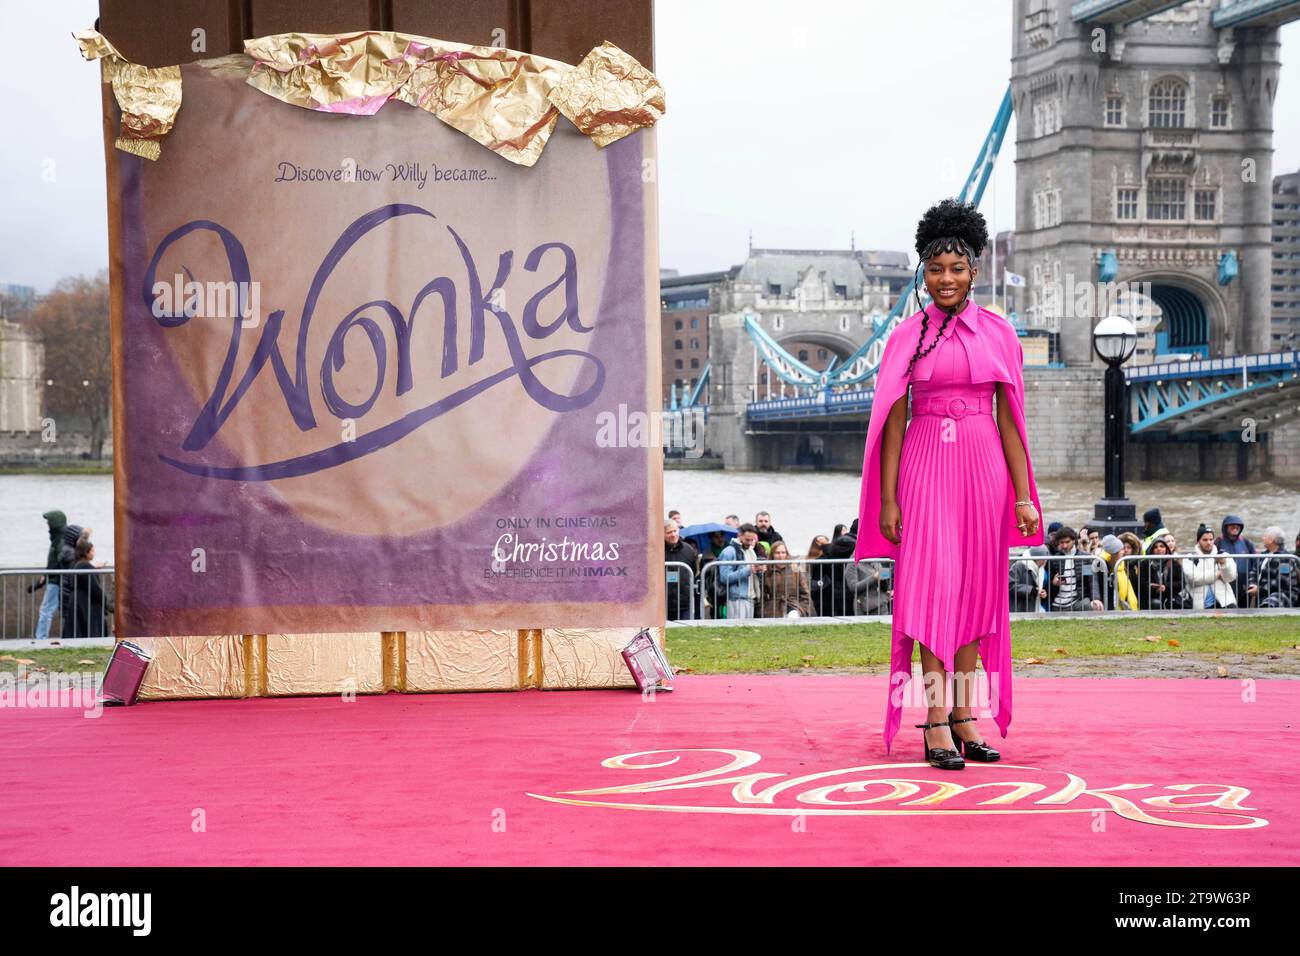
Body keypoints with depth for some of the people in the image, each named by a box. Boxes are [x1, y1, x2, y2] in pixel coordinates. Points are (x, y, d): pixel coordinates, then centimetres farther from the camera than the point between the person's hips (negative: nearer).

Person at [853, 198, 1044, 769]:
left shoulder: (998, 334, 8)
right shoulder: (907, 337, 4)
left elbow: (1009, 419, 8)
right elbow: (894, 422, 3)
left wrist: (1023, 495, 3)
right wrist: (887, 499, -3)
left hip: (984, 465, 2)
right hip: (927, 465, -2)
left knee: (976, 587, 4)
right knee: (932, 582, -9)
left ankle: (964, 716, 12)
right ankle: (936, 721, -8)